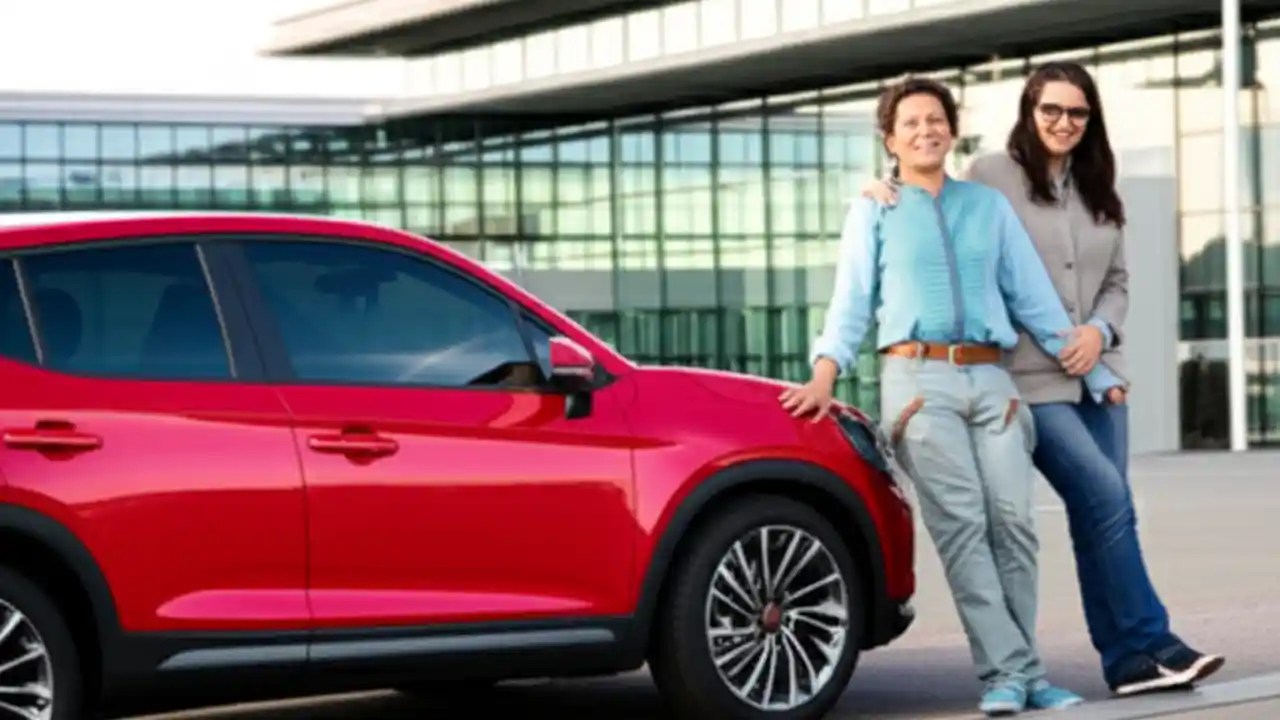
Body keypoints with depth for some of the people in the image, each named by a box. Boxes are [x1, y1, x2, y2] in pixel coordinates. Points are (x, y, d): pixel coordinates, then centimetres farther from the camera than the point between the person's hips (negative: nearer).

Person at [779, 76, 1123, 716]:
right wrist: (824, 376, -9)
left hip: (990, 380, 2)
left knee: (1012, 518, -11)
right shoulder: (874, 211, 13)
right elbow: (851, 301, 7)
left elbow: (1034, 298, 19)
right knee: (961, 523, -15)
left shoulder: (989, 206, 19)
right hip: (917, 377, -2)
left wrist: (1096, 374, 15)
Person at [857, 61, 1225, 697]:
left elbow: (1117, 281, 18)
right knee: (1106, 497, -15)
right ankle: (1149, 642, -9)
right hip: (1032, 380, -6)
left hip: (1097, 374, 6)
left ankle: (1127, 661, 8)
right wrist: (886, 191, -13)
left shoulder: (1097, 192, 16)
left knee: (1100, 514, 5)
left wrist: (1100, 330, -1)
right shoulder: (991, 175, -1)